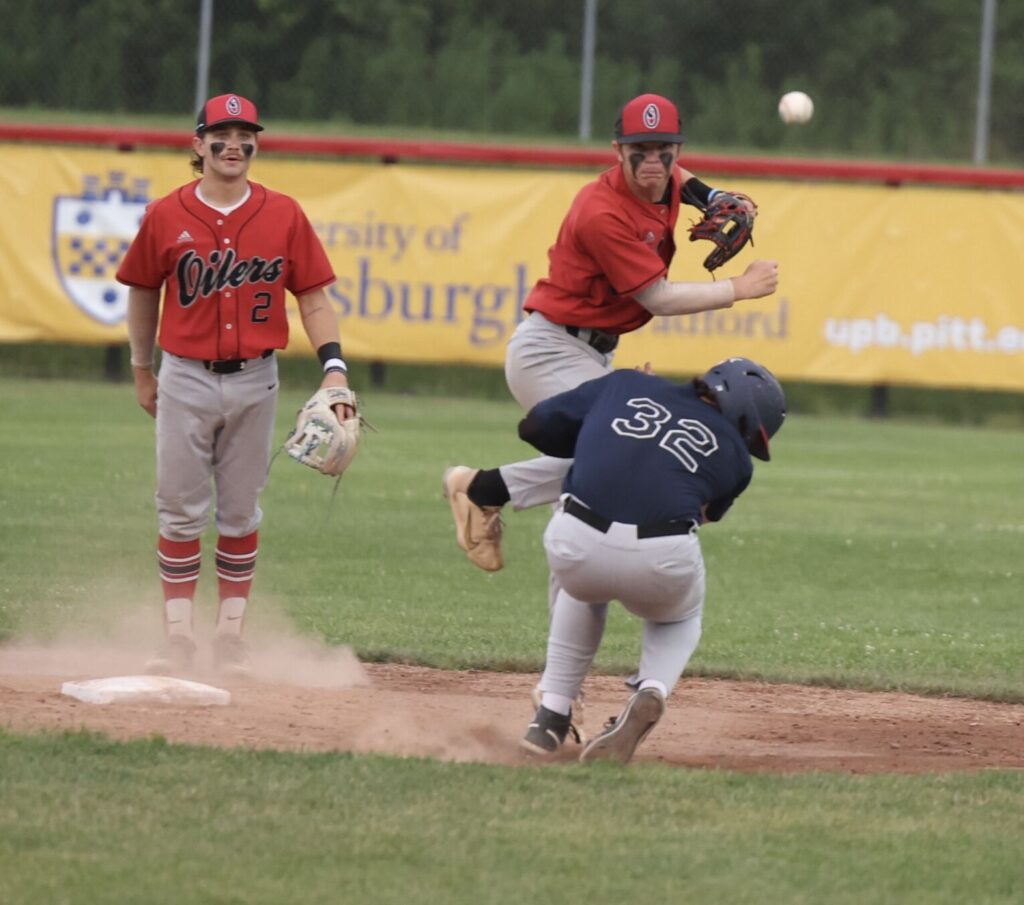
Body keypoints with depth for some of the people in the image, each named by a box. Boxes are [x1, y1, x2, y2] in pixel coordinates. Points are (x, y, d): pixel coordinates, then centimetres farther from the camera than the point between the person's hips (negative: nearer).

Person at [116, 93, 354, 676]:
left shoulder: (283, 215, -1)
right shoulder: (166, 217, -2)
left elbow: (313, 298, 1)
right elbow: (143, 293, 10)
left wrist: (334, 367, -11)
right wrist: (142, 372, 16)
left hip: (255, 381, 1)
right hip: (185, 380, -1)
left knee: (241, 512, 8)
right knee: (181, 511, 0)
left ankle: (232, 635, 16)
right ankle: (178, 638, 6)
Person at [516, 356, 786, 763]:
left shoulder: (624, 384, 22)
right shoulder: (734, 455, 19)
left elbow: (535, 426, 25)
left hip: (574, 543, 2)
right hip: (661, 561, -2)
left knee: (584, 588, 40)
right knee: (680, 620, 35)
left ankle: (550, 717, 29)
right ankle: (650, 694, 3)